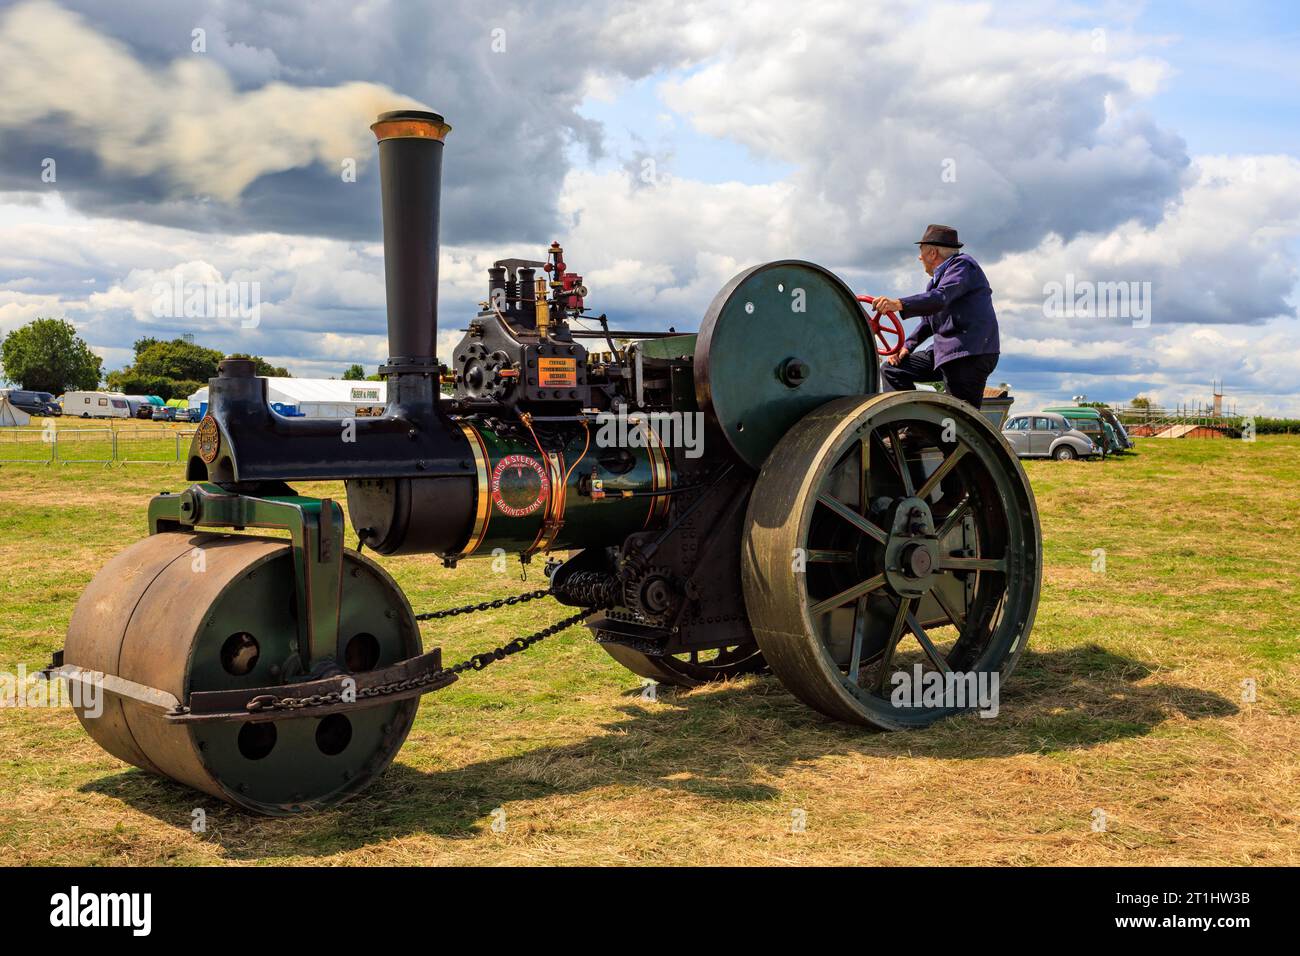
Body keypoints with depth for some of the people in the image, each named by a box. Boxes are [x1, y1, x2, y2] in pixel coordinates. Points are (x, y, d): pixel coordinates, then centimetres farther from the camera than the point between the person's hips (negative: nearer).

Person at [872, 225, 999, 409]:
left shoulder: (962, 265, -6)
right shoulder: (937, 278, 23)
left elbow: (940, 298, -26)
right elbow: (927, 321, 26)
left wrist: (899, 304, -39)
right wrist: (906, 346, 9)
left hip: (970, 354, -10)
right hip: (945, 352, 10)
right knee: (892, 369, 6)